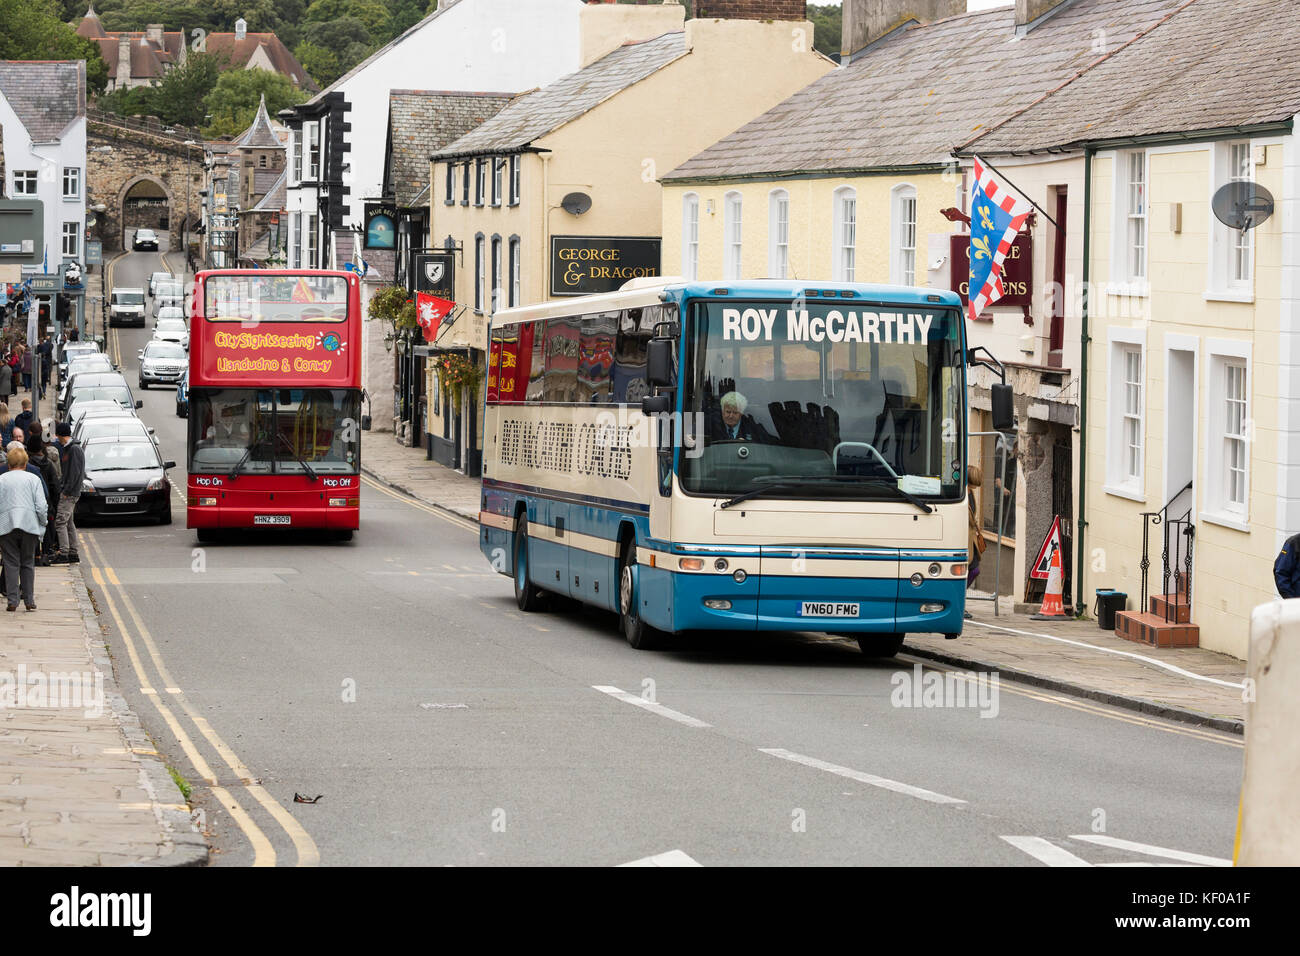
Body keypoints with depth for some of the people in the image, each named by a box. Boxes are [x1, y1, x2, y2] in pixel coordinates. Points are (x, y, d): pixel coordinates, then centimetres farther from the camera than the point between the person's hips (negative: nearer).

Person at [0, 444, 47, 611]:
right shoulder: (33, 479, 5)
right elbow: (41, 506, -2)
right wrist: (42, 524, 12)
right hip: (30, 525, 0)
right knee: (28, 564, 10)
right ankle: (29, 601, 10)